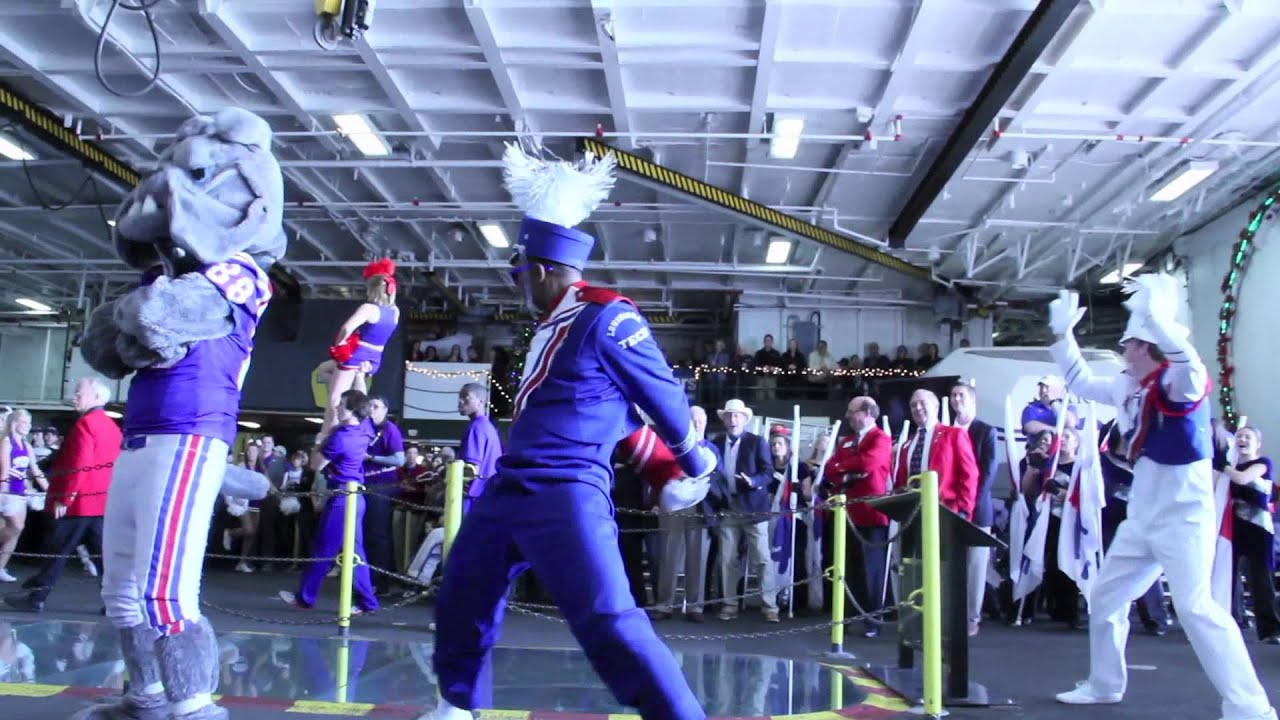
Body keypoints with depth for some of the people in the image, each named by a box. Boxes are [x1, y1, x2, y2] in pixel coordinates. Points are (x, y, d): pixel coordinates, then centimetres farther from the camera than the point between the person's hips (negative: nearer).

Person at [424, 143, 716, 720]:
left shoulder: (606, 319, -11)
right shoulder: (552, 326, 17)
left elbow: (663, 395, -3)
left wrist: (693, 460, 12)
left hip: (567, 494, -10)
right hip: (509, 490, 10)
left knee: (608, 621, -19)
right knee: (462, 599, 20)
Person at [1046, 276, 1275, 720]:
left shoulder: (1182, 381, -15)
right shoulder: (1129, 387, 7)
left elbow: (1186, 359, -39)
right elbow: (1081, 383, 22)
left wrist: (1153, 313, -49)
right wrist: (1063, 333, 16)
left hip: (1184, 516, -9)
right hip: (1142, 517, 9)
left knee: (1194, 606, -22)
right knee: (1104, 599, 14)